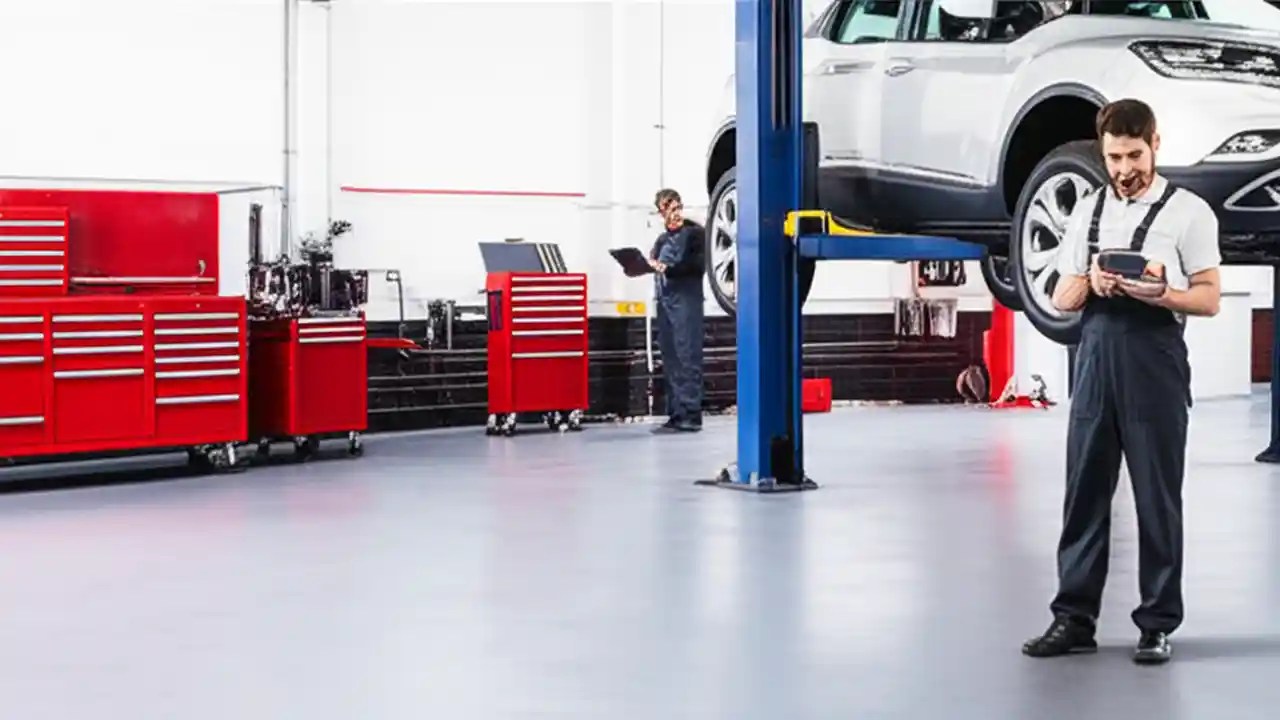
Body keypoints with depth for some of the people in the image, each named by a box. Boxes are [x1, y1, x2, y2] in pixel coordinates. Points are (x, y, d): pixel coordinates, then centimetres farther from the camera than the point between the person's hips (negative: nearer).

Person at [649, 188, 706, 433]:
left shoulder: (695, 232, 2)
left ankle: (691, 414, -12)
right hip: (664, 300, 7)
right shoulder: (662, 239, 22)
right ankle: (676, 415, 9)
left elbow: (698, 265, -9)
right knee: (670, 360, 6)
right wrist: (649, 265, 0)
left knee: (687, 358, -10)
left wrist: (668, 269, -16)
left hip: (686, 300, -7)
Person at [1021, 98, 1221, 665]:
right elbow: (1061, 299, 15)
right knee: (1085, 491, 5)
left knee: (1157, 498, 1)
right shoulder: (1087, 210, 15)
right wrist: (1090, 284, -7)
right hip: (1095, 357, 4)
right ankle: (1074, 619, 12)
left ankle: (1157, 624, 9)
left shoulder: (1188, 211, 2)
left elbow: (1209, 299, -2)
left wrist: (1161, 294, -21)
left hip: (1155, 360, -4)